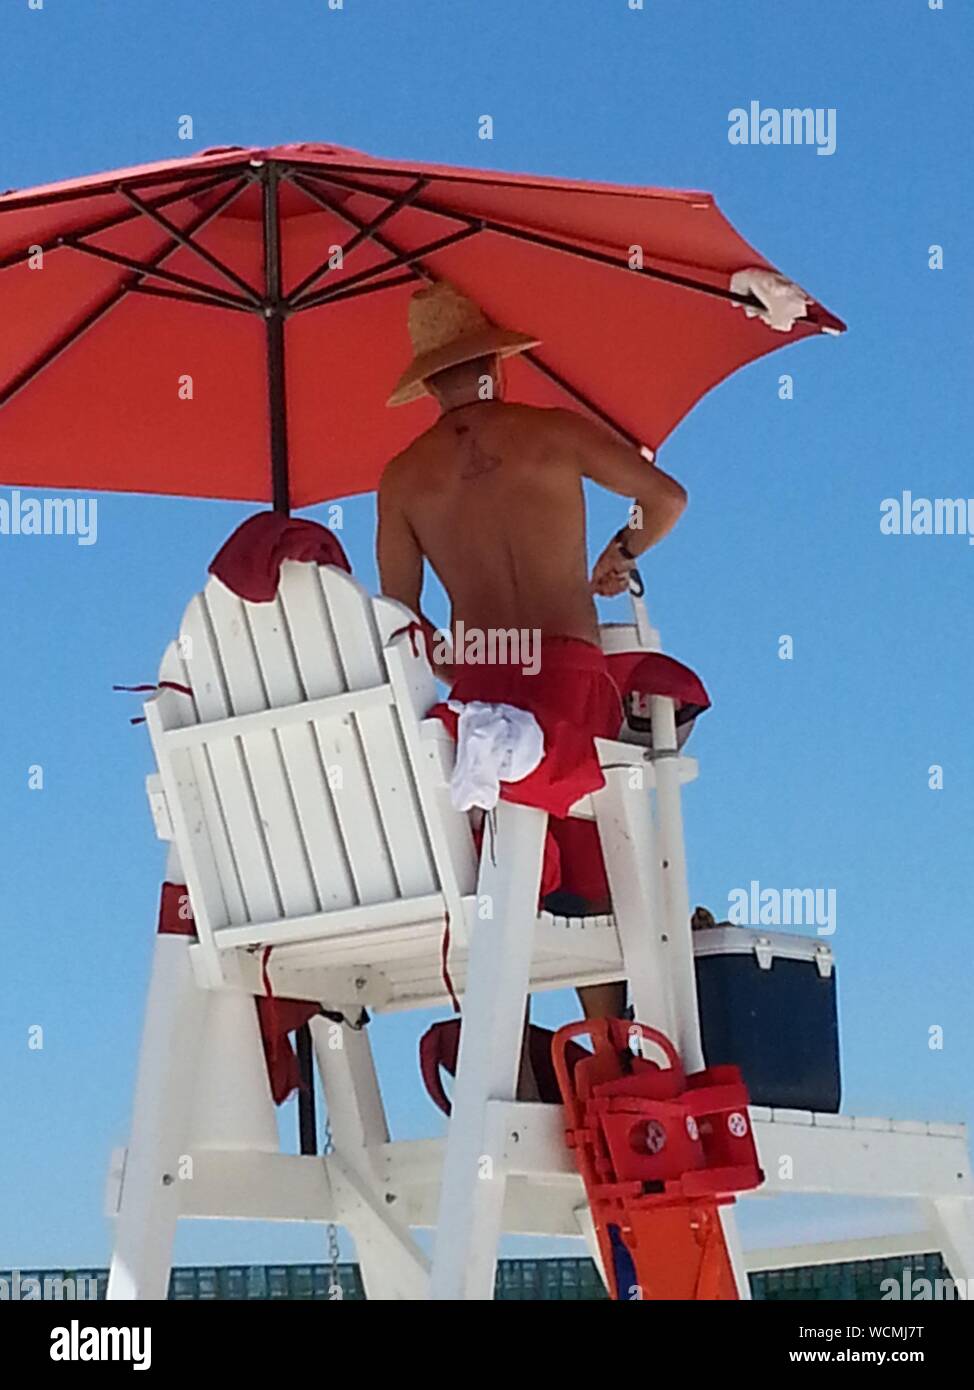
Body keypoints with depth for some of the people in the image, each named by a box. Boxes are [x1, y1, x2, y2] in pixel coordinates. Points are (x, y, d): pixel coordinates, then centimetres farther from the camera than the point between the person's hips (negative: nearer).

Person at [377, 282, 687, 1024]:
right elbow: (667, 497, 9)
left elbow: (399, 614, 8)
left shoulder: (404, 476, 9)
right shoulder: (552, 431, 2)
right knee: (590, 882, 0)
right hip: (572, 675, -2)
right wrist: (623, 553, 28)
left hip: (479, 687, 2)